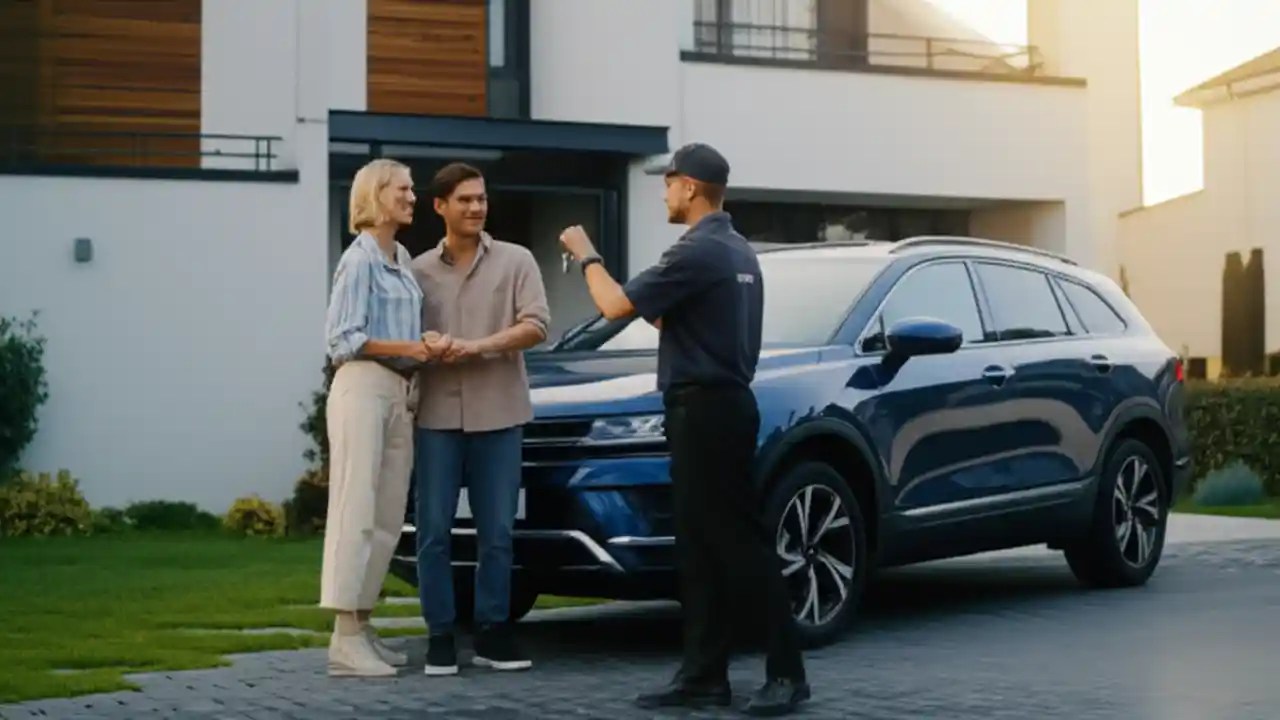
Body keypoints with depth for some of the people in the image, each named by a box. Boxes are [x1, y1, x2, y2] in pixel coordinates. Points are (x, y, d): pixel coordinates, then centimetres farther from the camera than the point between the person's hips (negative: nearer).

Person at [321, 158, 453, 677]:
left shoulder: (403, 259, 16)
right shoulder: (360, 259, -8)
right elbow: (343, 338, -13)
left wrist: (426, 342, 2)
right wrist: (407, 348, -18)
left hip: (398, 392, 8)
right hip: (363, 388, -8)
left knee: (388, 516, 8)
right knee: (356, 511, -9)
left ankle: (360, 624, 15)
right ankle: (346, 639, -8)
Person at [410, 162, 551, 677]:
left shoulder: (516, 261, 5)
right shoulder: (420, 270, 10)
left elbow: (536, 325, -5)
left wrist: (479, 347, -16)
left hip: (498, 413, 0)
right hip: (438, 414, 1)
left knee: (496, 532, 3)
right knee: (435, 531, -1)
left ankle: (492, 633, 12)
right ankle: (440, 636, 6)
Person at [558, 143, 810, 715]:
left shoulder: (696, 253, -16)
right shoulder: (739, 252, 15)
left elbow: (616, 306, -13)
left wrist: (586, 255, 2)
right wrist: (661, 318, 24)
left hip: (705, 409, -10)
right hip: (718, 404, 10)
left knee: (739, 544, -7)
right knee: (699, 547, 10)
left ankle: (787, 673, -4)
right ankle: (704, 673, 12)